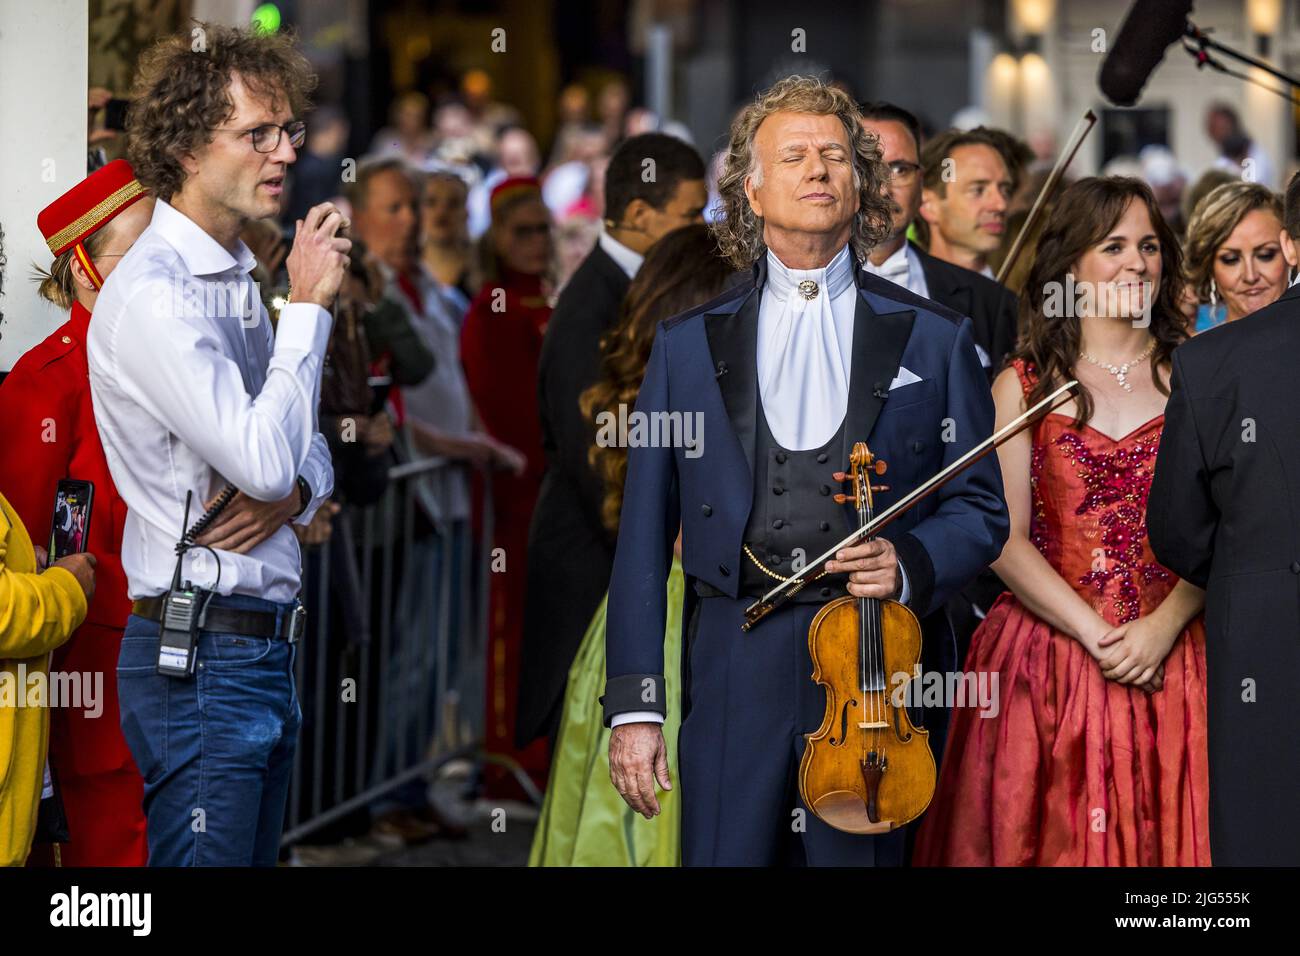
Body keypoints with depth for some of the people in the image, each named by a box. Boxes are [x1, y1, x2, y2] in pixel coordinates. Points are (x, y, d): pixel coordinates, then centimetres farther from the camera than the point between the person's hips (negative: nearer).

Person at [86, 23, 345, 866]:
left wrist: (291, 491, -5)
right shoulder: (152, 294, -15)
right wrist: (309, 306, -15)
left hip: (267, 653, 9)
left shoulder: (239, 281, 15)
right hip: (200, 661, -9)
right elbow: (264, 458, -23)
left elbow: (306, 453, 20)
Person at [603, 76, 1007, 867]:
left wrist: (909, 564, -13)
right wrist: (634, 704, 0)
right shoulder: (689, 345, 10)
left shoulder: (934, 340, 10)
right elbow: (645, 536, 7)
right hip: (734, 677, 0)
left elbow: (980, 510, 10)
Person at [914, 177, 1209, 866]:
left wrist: (1162, 628, -16)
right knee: (1051, 831, 1)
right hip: (1047, 652, -1)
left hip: (1170, 655, 1)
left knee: (1163, 832, 1)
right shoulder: (1022, 387, 5)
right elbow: (1005, 540, -3)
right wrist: (1096, 634, -13)